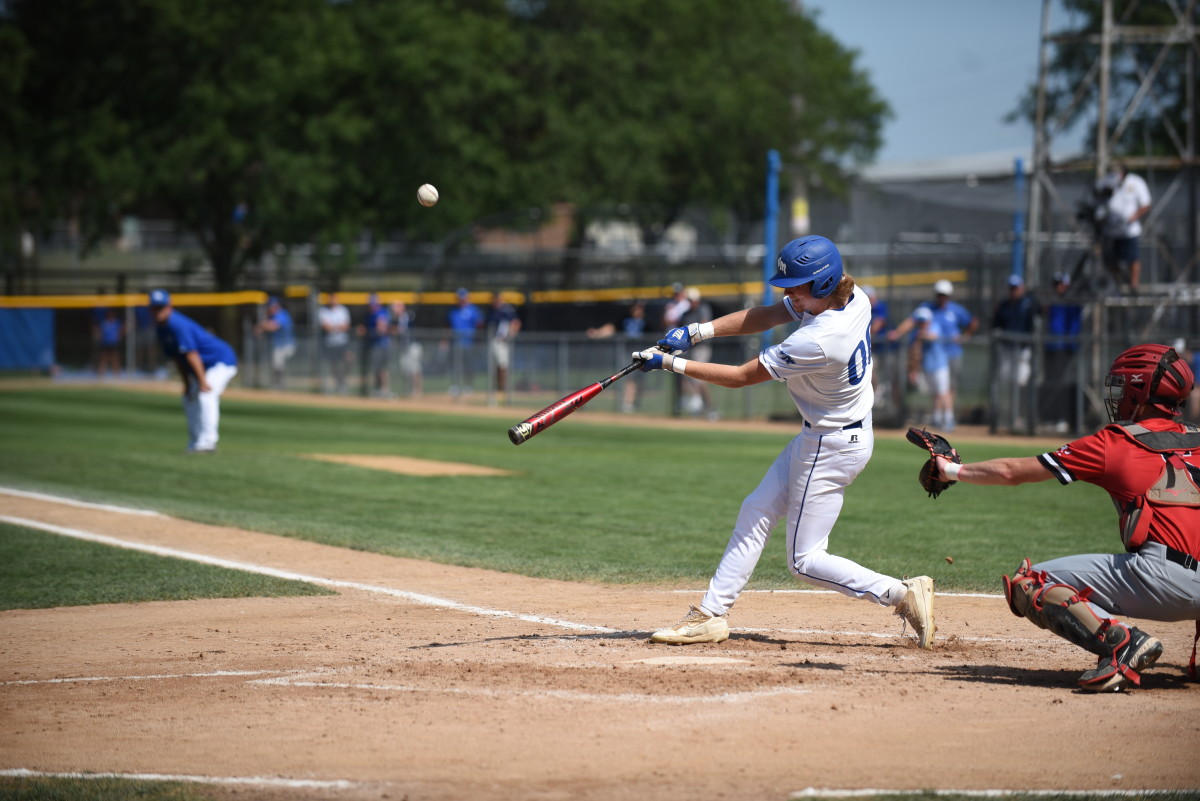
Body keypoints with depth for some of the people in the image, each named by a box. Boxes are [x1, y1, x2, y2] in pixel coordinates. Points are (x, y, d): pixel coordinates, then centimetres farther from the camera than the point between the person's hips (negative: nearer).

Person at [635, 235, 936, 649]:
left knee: (804, 560, 1)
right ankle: (711, 615, 20)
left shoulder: (817, 343, -33)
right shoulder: (852, 300, -8)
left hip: (831, 447, -10)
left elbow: (741, 376, -23)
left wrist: (671, 363, -16)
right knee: (756, 511, 14)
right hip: (817, 437, 10)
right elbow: (766, 316, -2)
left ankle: (903, 594, 4)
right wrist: (698, 331, -13)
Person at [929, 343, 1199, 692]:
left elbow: (1012, 472, 12)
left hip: (1163, 578, -6)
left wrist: (951, 470, 25)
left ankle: (1121, 642, -19)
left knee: (1028, 585, 1)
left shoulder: (1117, 442, 6)